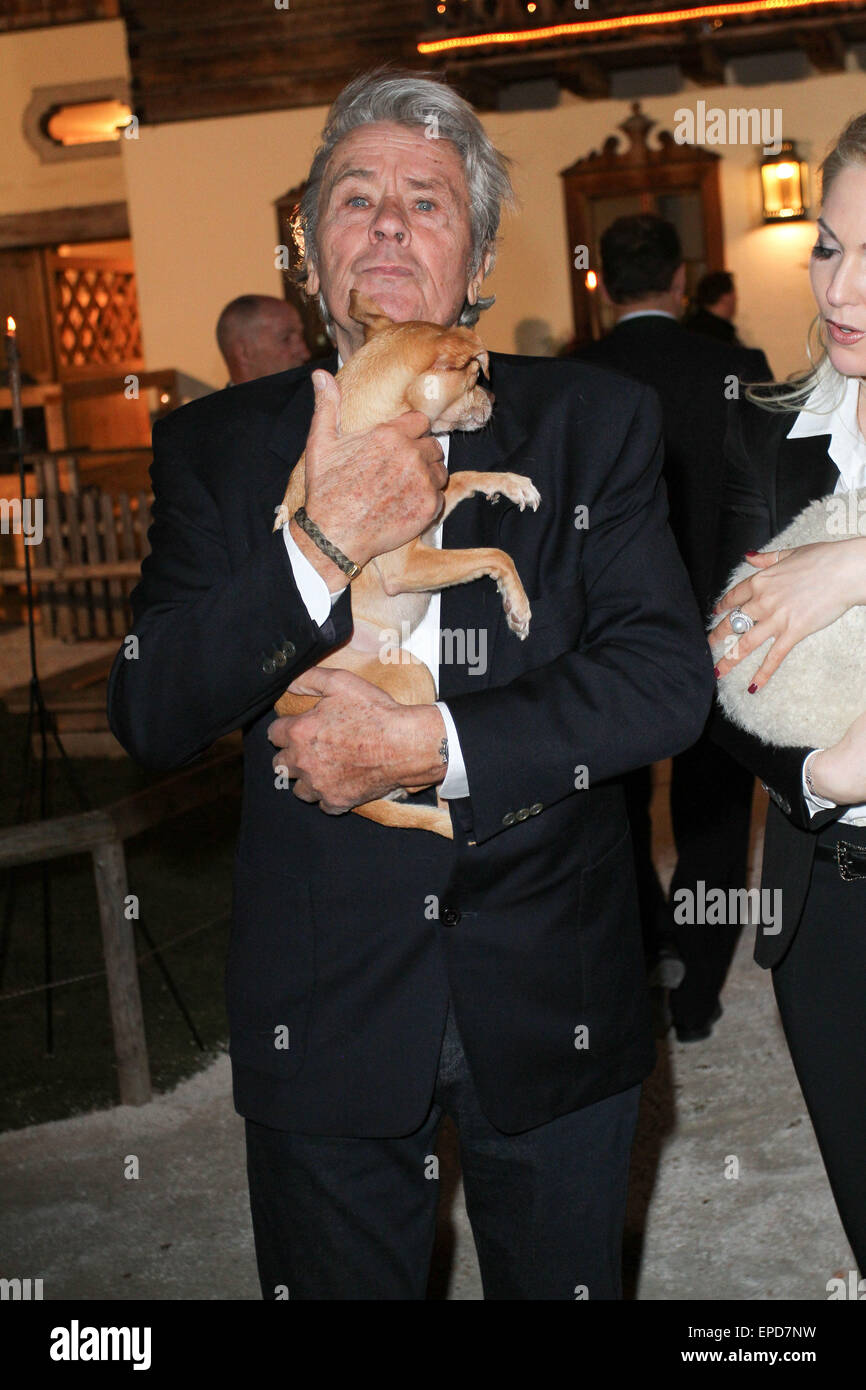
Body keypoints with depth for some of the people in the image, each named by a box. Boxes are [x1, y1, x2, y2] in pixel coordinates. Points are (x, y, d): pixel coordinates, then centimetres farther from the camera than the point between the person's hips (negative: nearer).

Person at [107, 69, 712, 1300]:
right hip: (321, 1019, 0)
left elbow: (668, 680, -9)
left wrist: (436, 744, -20)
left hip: (551, 1012, 0)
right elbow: (150, 722, -8)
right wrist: (318, 549, -22)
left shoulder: (595, 426, -1)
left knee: (562, 1284, 19)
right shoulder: (218, 448, 0)